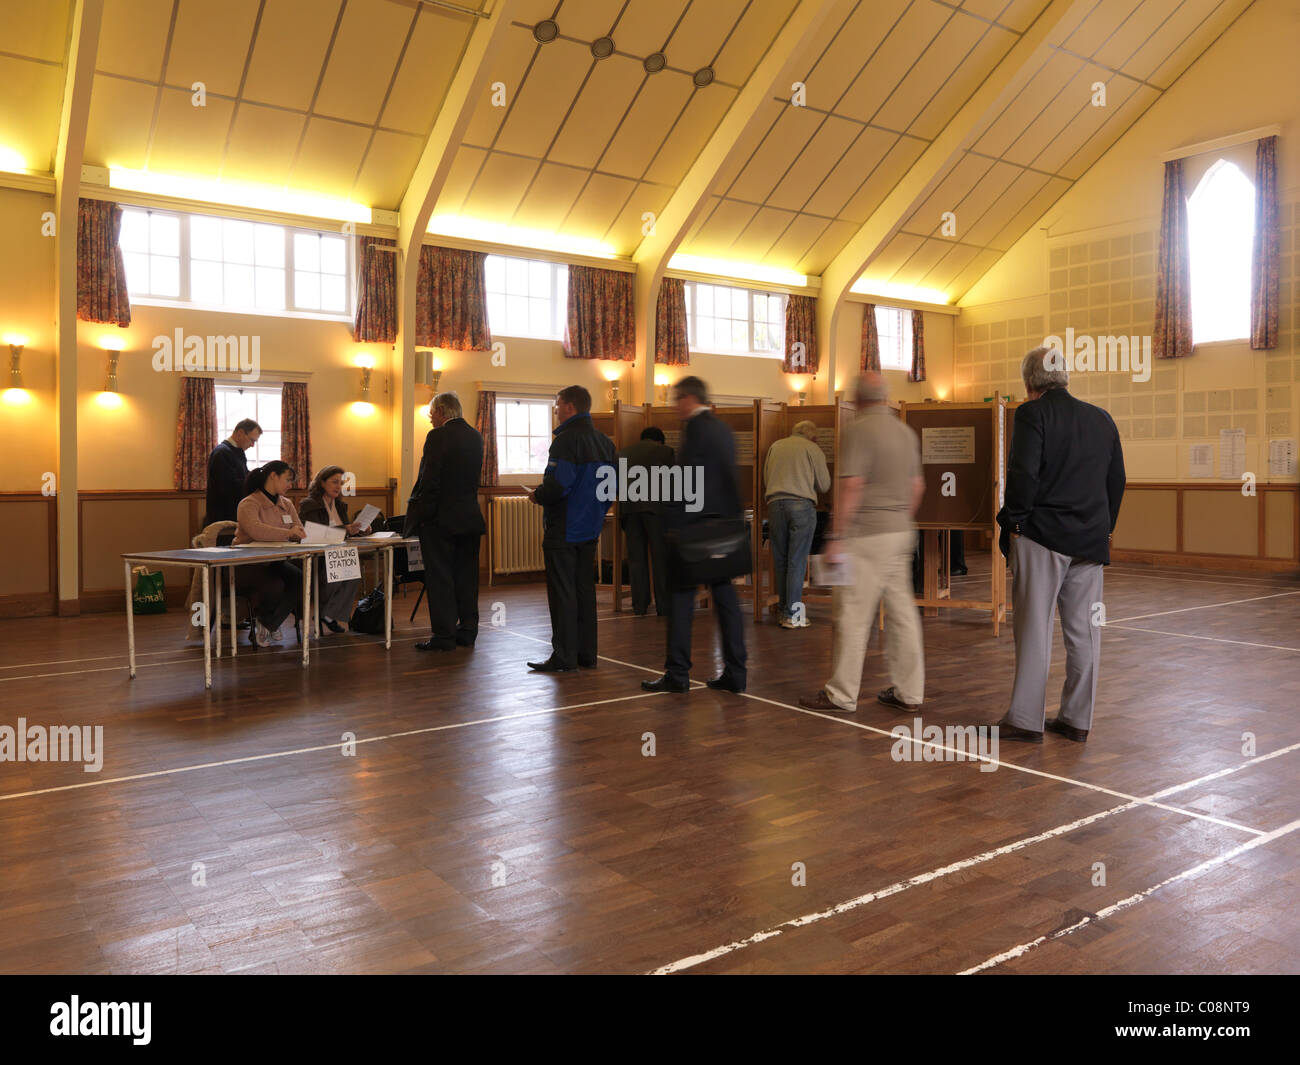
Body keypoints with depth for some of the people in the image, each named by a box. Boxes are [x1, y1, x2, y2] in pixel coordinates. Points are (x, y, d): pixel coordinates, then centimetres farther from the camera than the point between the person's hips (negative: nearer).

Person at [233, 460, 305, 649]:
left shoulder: (286, 504, 16)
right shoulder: (249, 504, -9)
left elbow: (299, 529, 8)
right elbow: (256, 530, -29)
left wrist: (298, 533, -16)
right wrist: (287, 533, -34)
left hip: (275, 562, 7)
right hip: (248, 564, -6)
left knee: (300, 578, -24)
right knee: (275, 585, -34)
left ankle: (264, 627, -15)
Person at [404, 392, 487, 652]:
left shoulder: (438, 436, -13)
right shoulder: (475, 436, 10)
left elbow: (429, 481, -16)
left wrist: (420, 516, -10)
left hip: (441, 519, -7)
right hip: (470, 519, 7)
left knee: (439, 578, 0)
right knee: (466, 576, 12)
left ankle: (444, 636, 2)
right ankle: (467, 632, 18)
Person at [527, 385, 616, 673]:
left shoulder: (567, 440, -16)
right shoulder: (605, 441, 11)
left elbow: (558, 485, -26)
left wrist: (537, 495, -7)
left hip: (564, 529, -8)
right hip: (590, 530, 8)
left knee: (562, 593, -2)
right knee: (585, 590, 13)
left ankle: (564, 657, 1)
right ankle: (586, 654, 18)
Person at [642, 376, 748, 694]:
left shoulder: (695, 427, -10)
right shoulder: (723, 428, 15)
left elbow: (686, 478, -16)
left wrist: (673, 522, -12)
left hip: (694, 525, -8)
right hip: (723, 523, 8)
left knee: (681, 596, -1)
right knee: (725, 596, 9)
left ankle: (677, 674, 3)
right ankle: (735, 673, 12)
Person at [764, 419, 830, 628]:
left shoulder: (775, 447, 17)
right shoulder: (812, 449, 6)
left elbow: (765, 480, 18)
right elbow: (824, 485, 6)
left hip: (775, 504, 4)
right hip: (802, 505, -4)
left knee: (781, 561, 11)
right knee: (797, 562, -1)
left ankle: (785, 608, 18)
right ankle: (792, 615, -1)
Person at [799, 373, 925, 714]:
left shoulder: (857, 431, -11)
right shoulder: (907, 432, 13)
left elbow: (851, 487, -18)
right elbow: (917, 485, 17)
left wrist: (837, 537, -16)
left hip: (867, 533, -8)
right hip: (901, 532, 8)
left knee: (853, 615, -3)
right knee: (902, 611, 10)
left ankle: (841, 695, 3)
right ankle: (908, 691, 16)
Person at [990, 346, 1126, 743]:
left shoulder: (1032, 413, -7)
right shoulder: (1101, 419, 12)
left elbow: (1024, 473, -17)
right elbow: (1117, 481, 14)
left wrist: (1014, 522, -6)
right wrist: (1103, 528, 19)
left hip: (1042, 536, -6)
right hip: (1091, 540, 6)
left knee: (1033, 628, -1)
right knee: (1083, 630, 9)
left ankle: (1026, 719, 4)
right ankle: (1077, 720, 17)